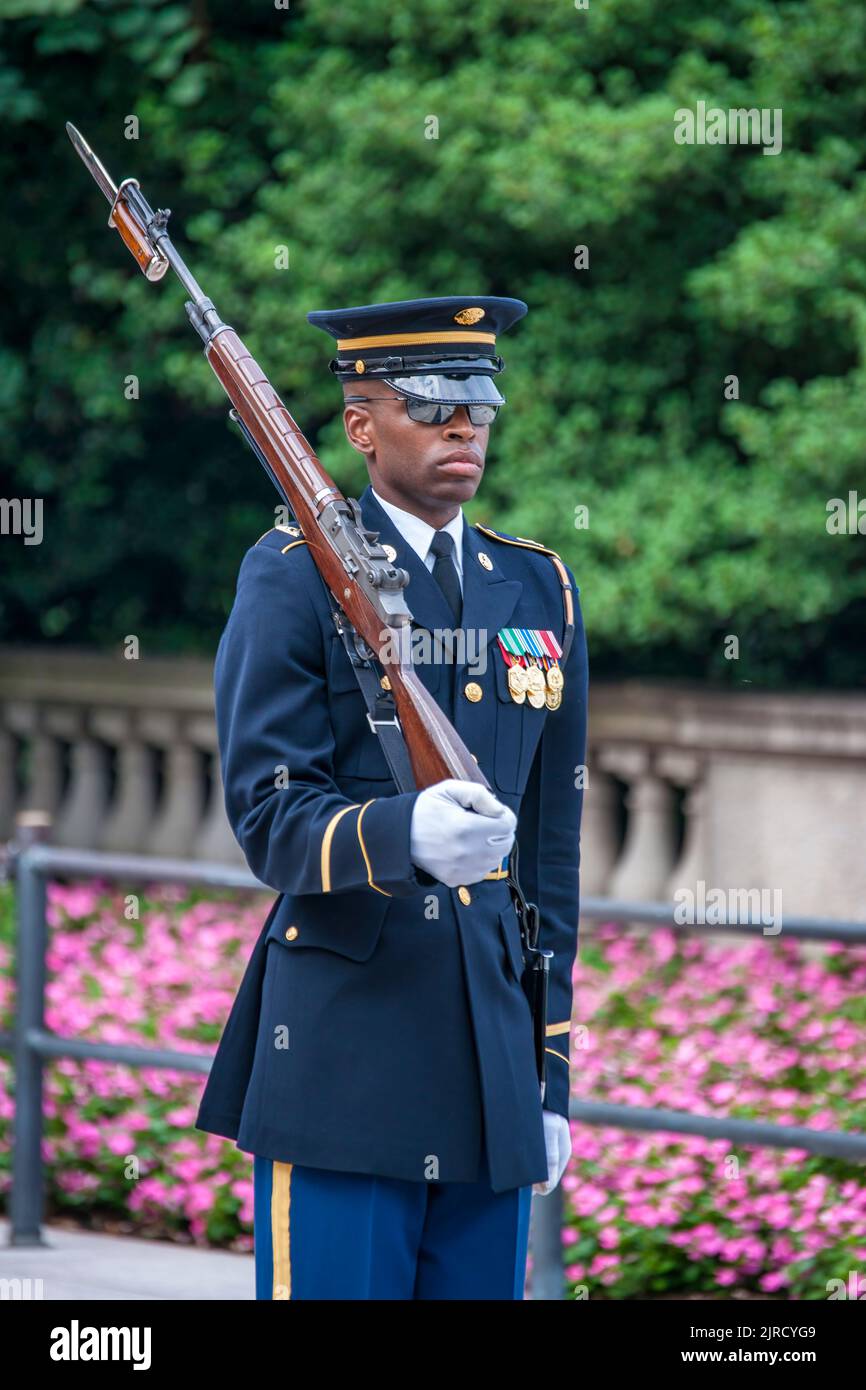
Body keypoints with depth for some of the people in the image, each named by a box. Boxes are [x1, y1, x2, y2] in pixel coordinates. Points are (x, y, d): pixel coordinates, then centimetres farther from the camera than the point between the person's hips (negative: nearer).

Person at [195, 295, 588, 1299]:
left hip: (492, 1041, 5)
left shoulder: (537, 589, 16)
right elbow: (268, 817, -10)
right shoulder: (293, 577, -1)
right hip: (341, 1051, -5)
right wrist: (405, 834, -31)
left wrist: (552, 1078, 15)